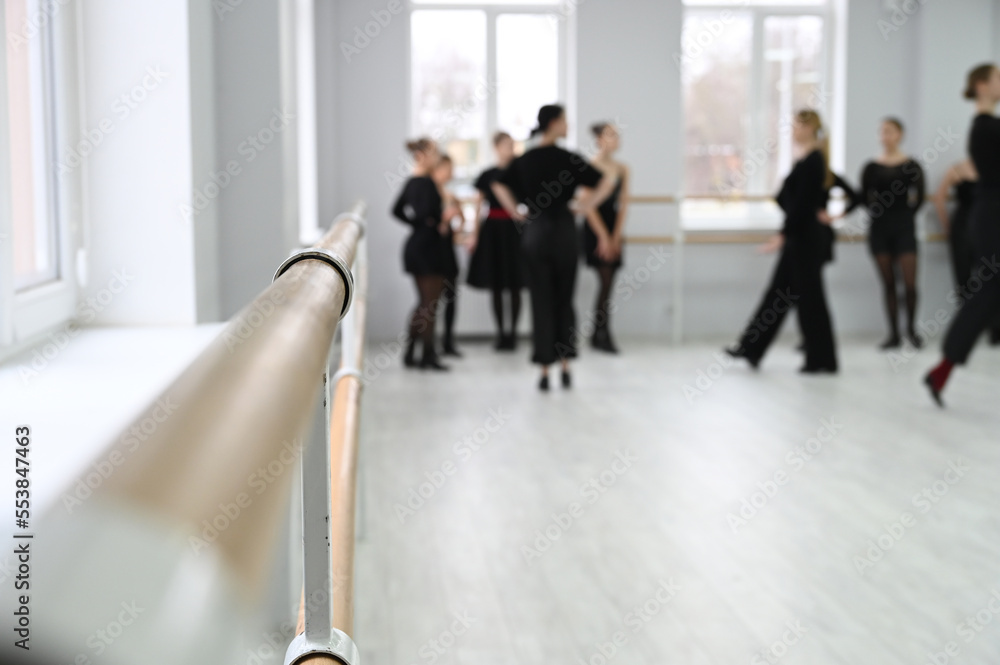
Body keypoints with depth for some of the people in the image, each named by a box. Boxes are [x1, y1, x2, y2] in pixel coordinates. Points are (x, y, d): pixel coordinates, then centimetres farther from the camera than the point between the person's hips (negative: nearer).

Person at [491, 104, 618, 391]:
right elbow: (606, 182, -9)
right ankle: (565, 367, 12)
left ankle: (545, 371, 2)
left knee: (541, 300, 4)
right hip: (564, 230, -2)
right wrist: (588, 205, -1)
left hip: (535, 231, 2)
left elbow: (499, 186, 2)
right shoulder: (567, 158, -7)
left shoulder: (525, 160, 2)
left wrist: (516, 212, 3)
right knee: (564, 298, 10)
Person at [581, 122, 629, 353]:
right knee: (606, 280, -9)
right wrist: (603, 237, -13)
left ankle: (598, 335, 14)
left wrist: (615, 236, -3)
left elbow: (623, 204, 6)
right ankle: (603, 335, -3)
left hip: (613, 227, 5)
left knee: (608, 282, 6)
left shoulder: (622, 169, 7)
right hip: (595, 228, -5)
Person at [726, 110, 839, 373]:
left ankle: (822, 360, 6)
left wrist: (784, 234, -22)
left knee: (809, 297, -3)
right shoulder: (811, 159, 13)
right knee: (778, 291, 12)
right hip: (800, 235, 10)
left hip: (805, 237, -10)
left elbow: (802, 203, -22)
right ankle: (751, 348, 18)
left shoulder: (811, 161, -16)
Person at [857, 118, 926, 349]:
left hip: (904, 227, -2)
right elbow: (865, 197, 6)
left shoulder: (911, 165, 0)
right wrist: (878, 213, -2)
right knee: (888, 284, 5)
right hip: (879, 228, 2)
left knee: (910, 283, -7)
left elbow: (919, 197, 2)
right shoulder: (872, 167, 4)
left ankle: (911, 328, 14)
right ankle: (894, 334, 10)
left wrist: (905, 215, 0)